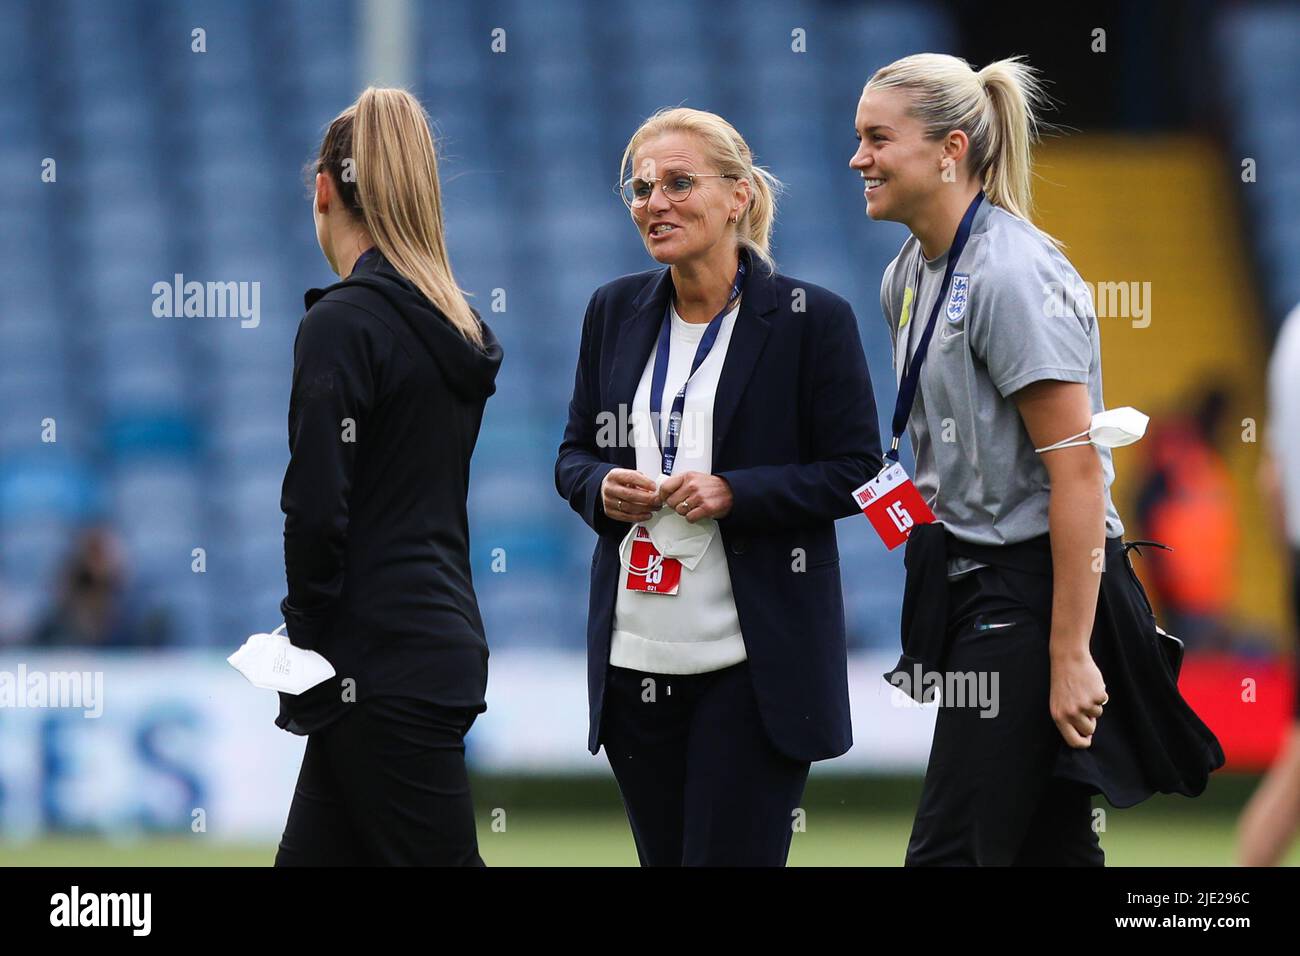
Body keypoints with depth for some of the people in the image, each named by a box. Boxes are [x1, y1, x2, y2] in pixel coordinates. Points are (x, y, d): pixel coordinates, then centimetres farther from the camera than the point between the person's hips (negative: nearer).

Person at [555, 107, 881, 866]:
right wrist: (602, 488, -7)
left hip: (755, 662, -5)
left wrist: (732, 493, -18)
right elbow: (575, 453, 16)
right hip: (635, 654, 5)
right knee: (664, 858, 11)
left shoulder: (812, 319, -6)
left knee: (732, 855, -8)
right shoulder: (616, 311, 9)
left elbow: (854, 474, -5)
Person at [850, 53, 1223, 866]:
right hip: (972, 578, 9)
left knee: (951, 849, -11)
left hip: (1035, 585, -9)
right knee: (1051, 847, 10)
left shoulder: (1012, 275, -17)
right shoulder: (910, 274, 10)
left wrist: (1070, 658, -23)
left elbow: (1077, 472, -21)